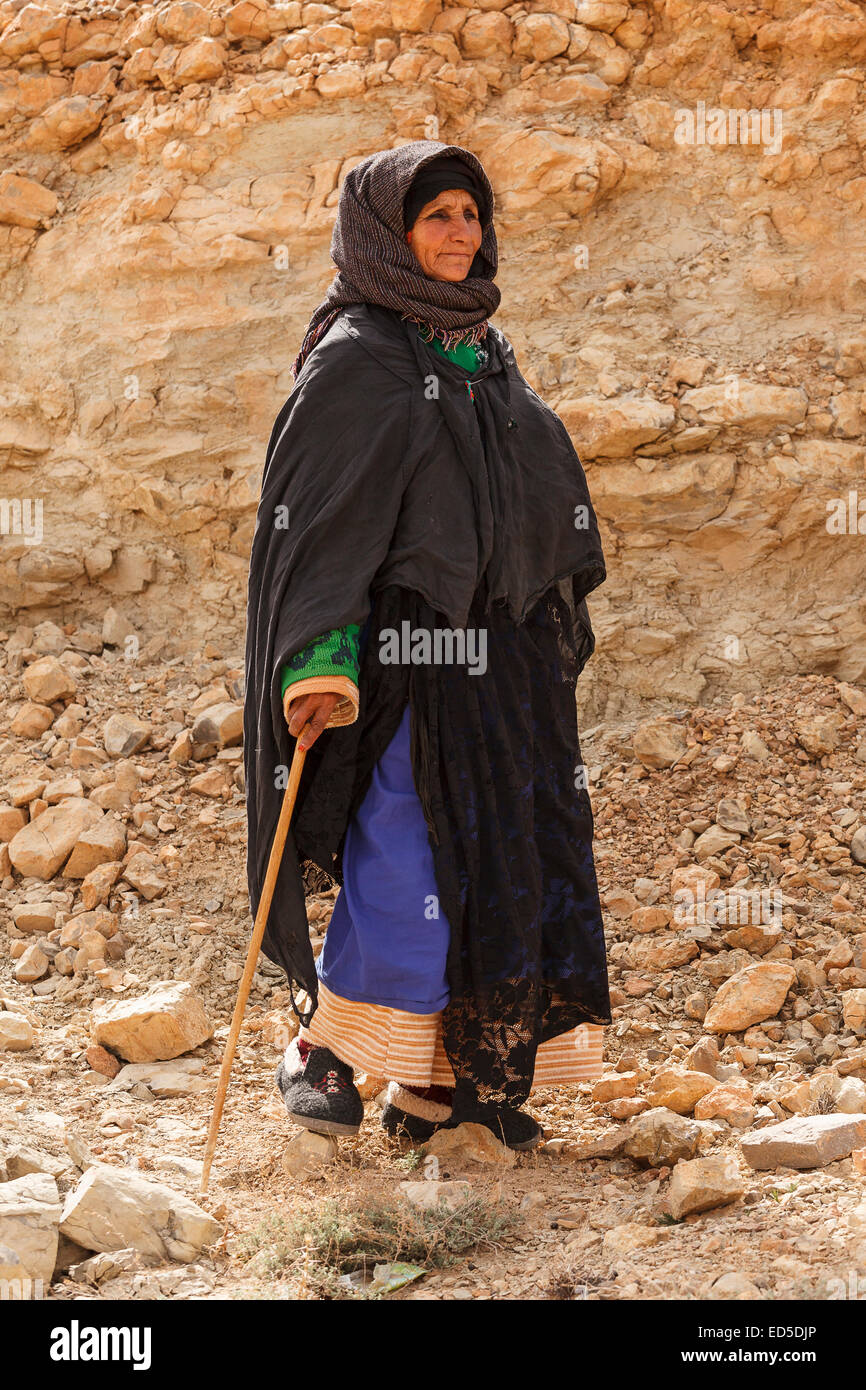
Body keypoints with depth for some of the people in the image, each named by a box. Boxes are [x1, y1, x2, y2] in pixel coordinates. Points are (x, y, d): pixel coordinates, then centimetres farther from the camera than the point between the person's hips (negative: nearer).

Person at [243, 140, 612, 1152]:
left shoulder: (482, 349, 17)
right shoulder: (354, 358, -7)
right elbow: (314, 511, -14)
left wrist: (556, 634, 18)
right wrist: (319, 662, -25)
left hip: (507, 651, 8)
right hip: (410, 650, -8)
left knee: (506, 863, 6)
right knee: (405, 866, -9)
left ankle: (441, 1081, 15)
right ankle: (317, 1043, 13)